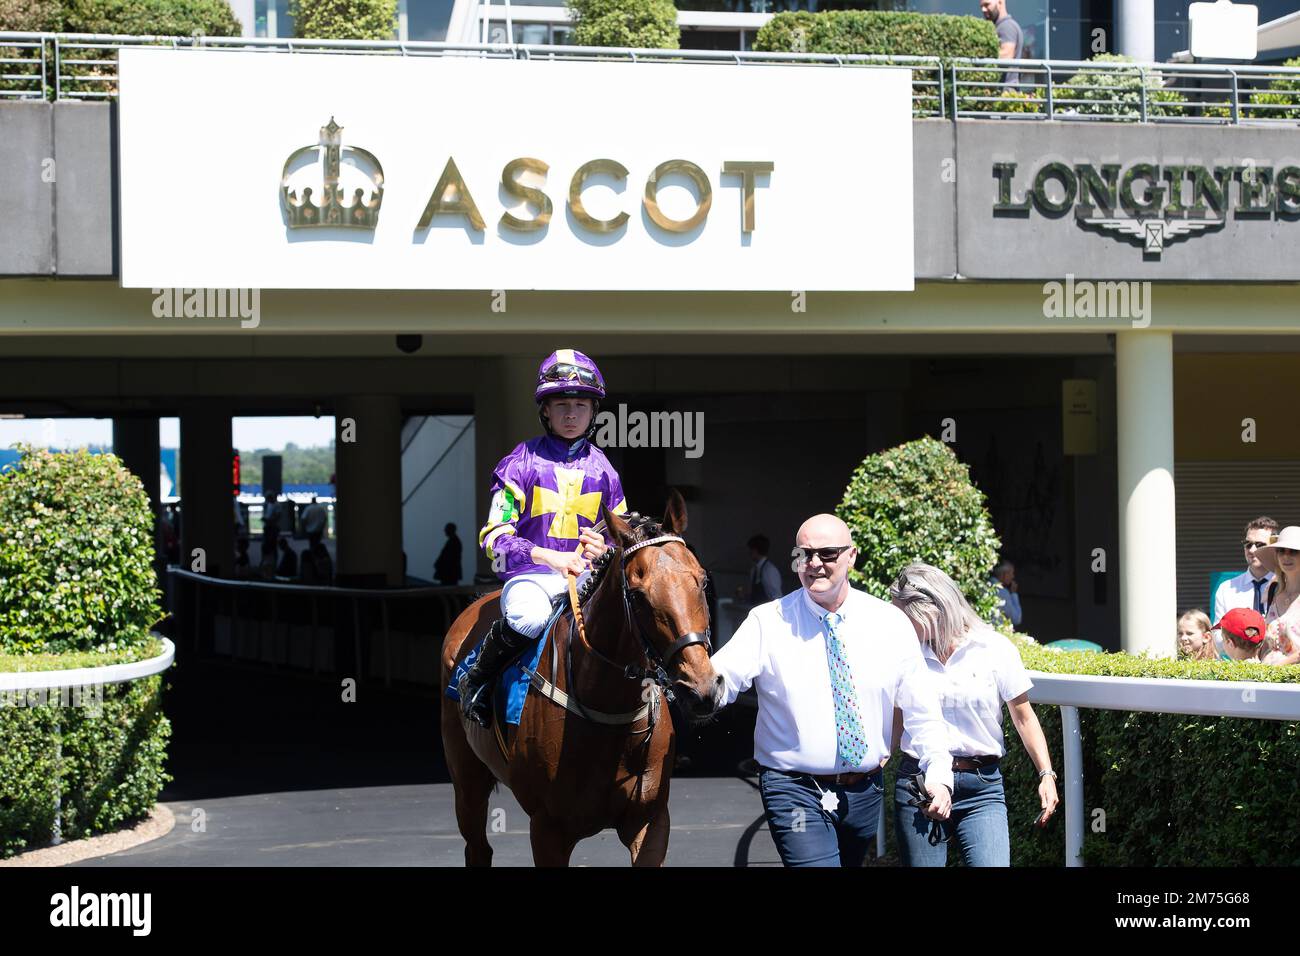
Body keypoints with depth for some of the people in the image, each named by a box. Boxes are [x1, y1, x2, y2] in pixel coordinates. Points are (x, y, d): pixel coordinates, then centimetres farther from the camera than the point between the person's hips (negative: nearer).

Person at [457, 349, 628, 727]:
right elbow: (495, 537, -4)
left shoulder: (601, 468, 14)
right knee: (528, 616, -39)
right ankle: (476, 681, -13)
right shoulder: (523, 462, 2)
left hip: (586, 574, 3)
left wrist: (604, 550, -4)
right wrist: (551, 557, -21)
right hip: (530, 572, -3)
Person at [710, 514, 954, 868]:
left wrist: (938, 774, -6)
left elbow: (921, 709, 5)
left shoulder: (890, 623, 1)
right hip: (795, 789, -3)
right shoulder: (768, 622, -6)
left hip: (864, 794, 3)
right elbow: (717, 685, -16)